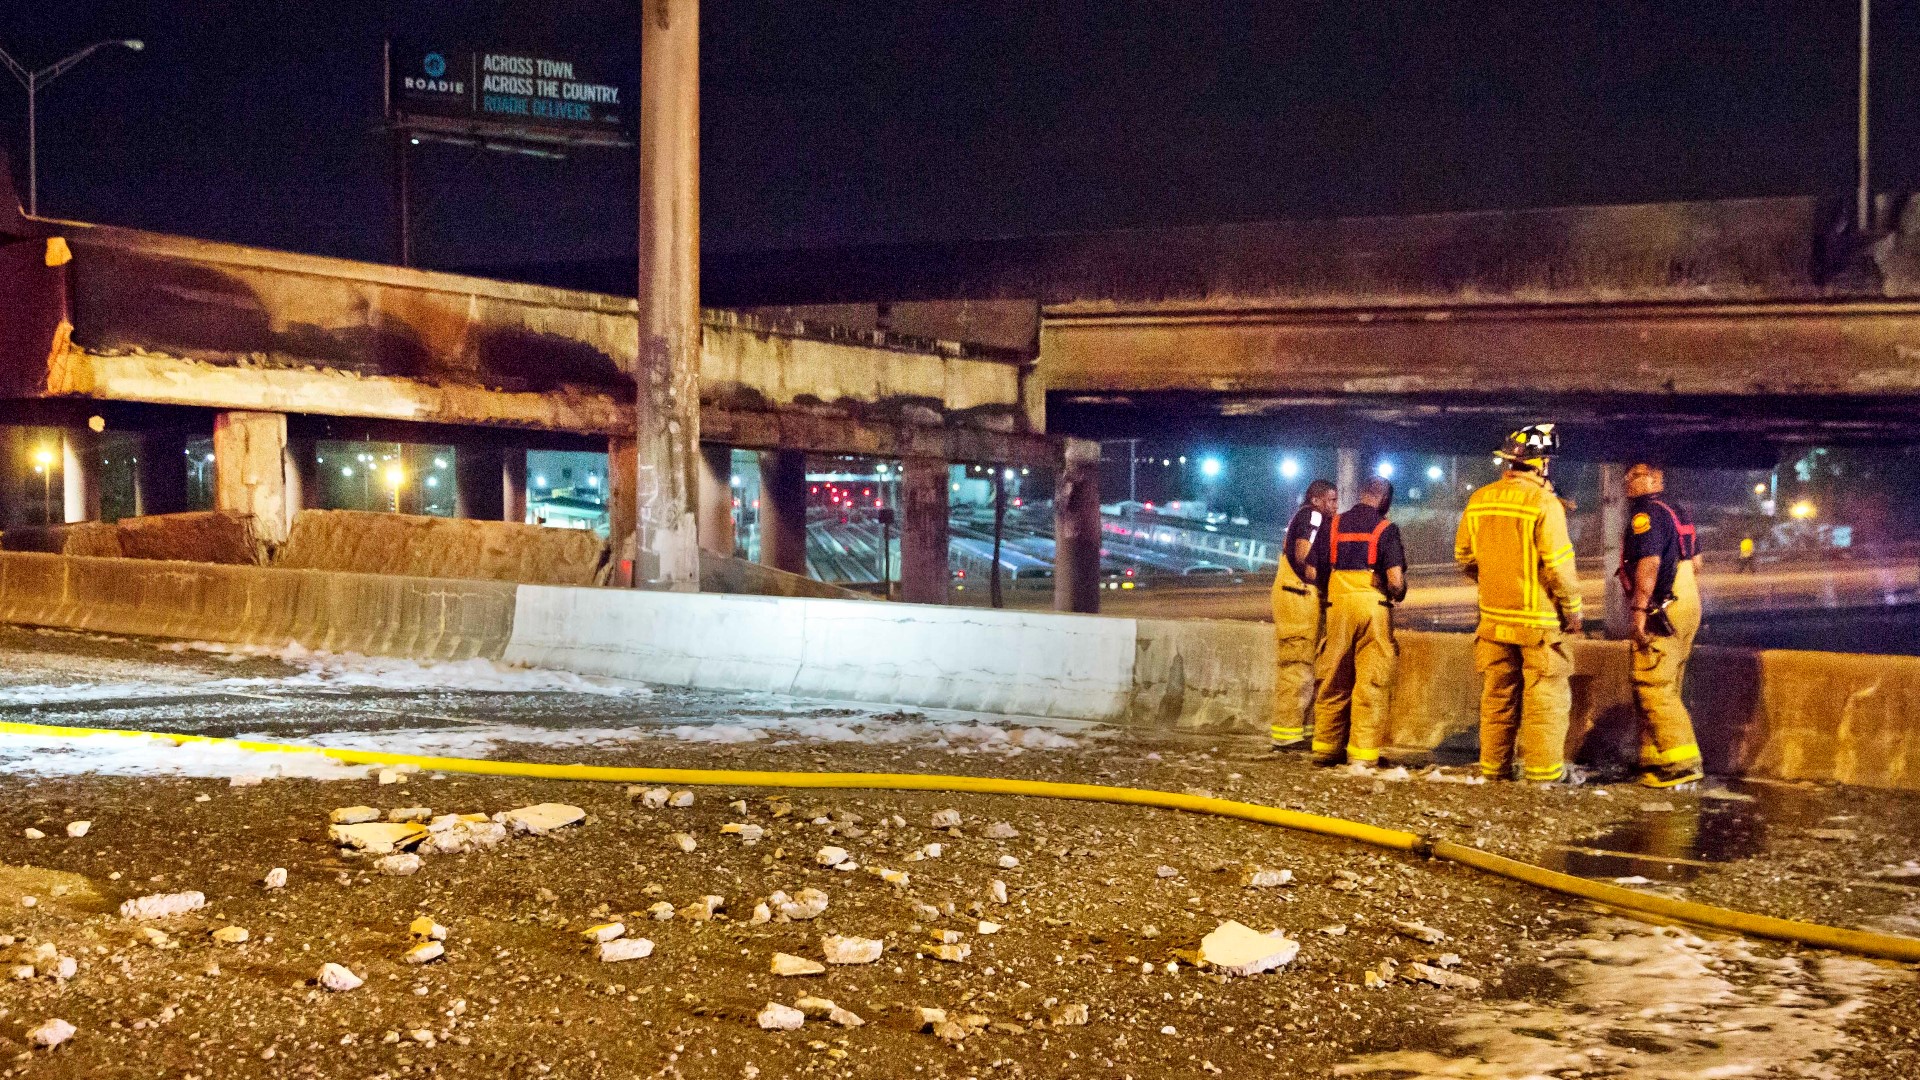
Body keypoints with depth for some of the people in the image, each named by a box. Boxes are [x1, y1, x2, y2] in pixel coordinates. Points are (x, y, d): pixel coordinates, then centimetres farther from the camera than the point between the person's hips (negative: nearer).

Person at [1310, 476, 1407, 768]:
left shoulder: (1333, 525, 10)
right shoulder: (1386, 529, 0)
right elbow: (1396, 581, -8)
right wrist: (1398, 594, 13)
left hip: (1337, 604, 3)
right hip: (1373, 604, -3)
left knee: (1333, 680, 11)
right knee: (1371, 682, 2)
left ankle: (1325, 747, 15)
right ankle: (1363, 752, 1)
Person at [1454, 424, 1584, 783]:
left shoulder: (1479, 500, 3)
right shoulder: (1544, 504, -16)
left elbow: (1464, 555, 11)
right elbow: (1558, 564, -16)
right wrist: (1572, 607, -4)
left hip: (1494, 616, 6)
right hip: (1538, 619, -6)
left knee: (1497, 695, 13)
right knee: (1545, 696, 2)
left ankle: (1494, 767, 19)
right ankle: (1543, 770, 2)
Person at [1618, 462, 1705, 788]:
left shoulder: (1646, 513, -11)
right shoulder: (1678, 511, 19)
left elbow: (1649, 562, -22)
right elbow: (1695, 562, 21)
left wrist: (1639, 609, -23)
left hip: (1662, 611, -10)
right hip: (1687, 605, 10)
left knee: (1653, 687, -11)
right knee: (1664, 689, 14)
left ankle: (1683, 762, -14)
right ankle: (1653, 760, 19)